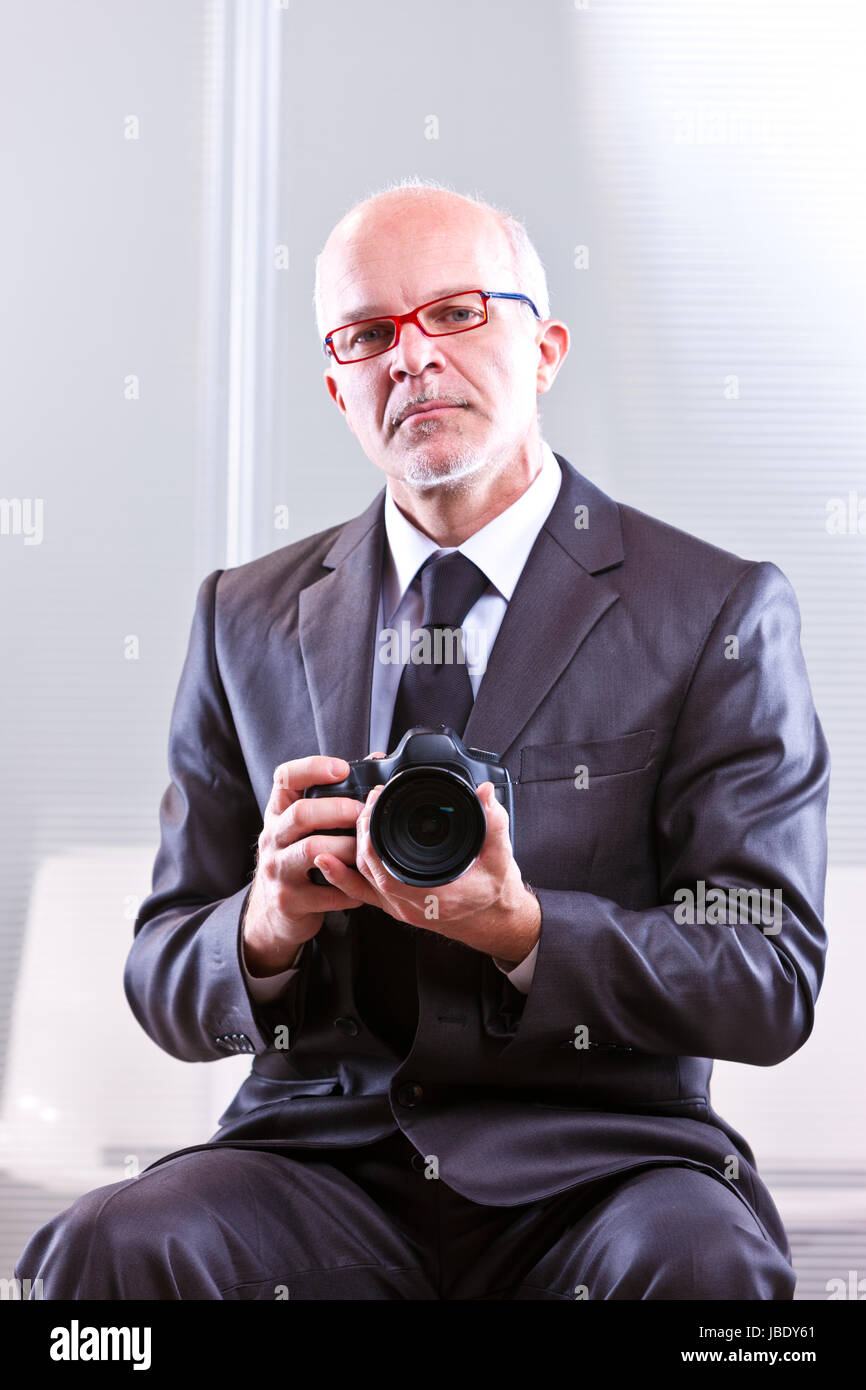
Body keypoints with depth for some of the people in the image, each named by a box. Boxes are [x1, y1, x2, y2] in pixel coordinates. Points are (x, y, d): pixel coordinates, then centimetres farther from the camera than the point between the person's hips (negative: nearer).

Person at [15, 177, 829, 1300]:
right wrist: (267, 929, -13)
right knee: (107, 1248, -28)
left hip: (600, 1162, -1)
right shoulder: (247, 621, 12)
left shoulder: (720, 613, 3)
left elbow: (772, 981, -3)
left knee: (700, 1264, -34)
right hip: (325, 1154, 2)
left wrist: (523, 932, -19)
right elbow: (165, 989, 11)